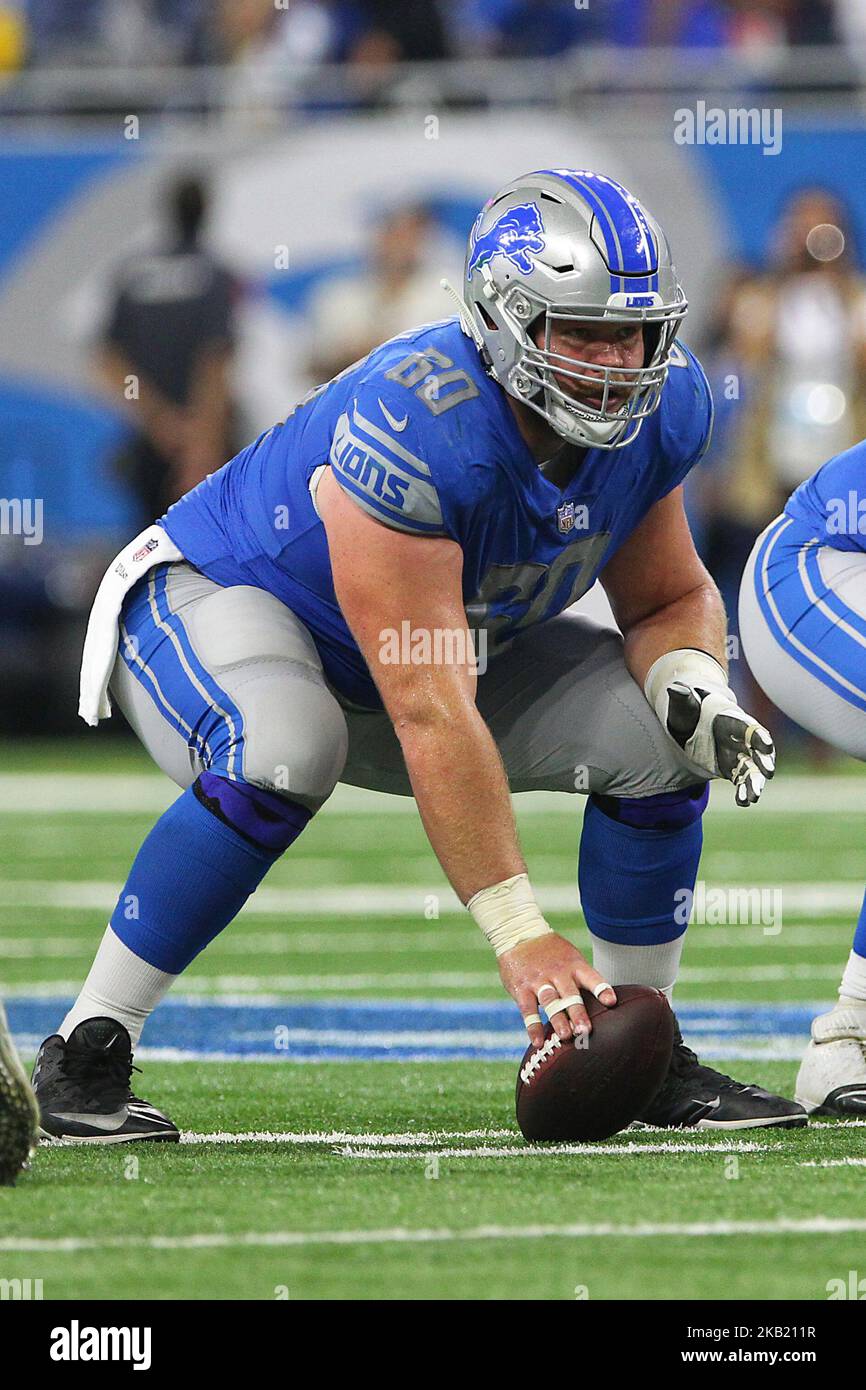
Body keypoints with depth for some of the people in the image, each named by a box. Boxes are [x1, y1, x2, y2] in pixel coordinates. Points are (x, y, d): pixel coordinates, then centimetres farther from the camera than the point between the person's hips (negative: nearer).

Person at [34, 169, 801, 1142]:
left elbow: (669, 600, 2)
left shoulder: (659, 410, -17)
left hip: (448, 636, 7)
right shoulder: (414, 430, -39)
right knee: (282, 755, -39)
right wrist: (519, 935, -43)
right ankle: (86, 1051, -25)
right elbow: (432, 717, -42)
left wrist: (695, 689, -23)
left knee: (658, 735, -10)